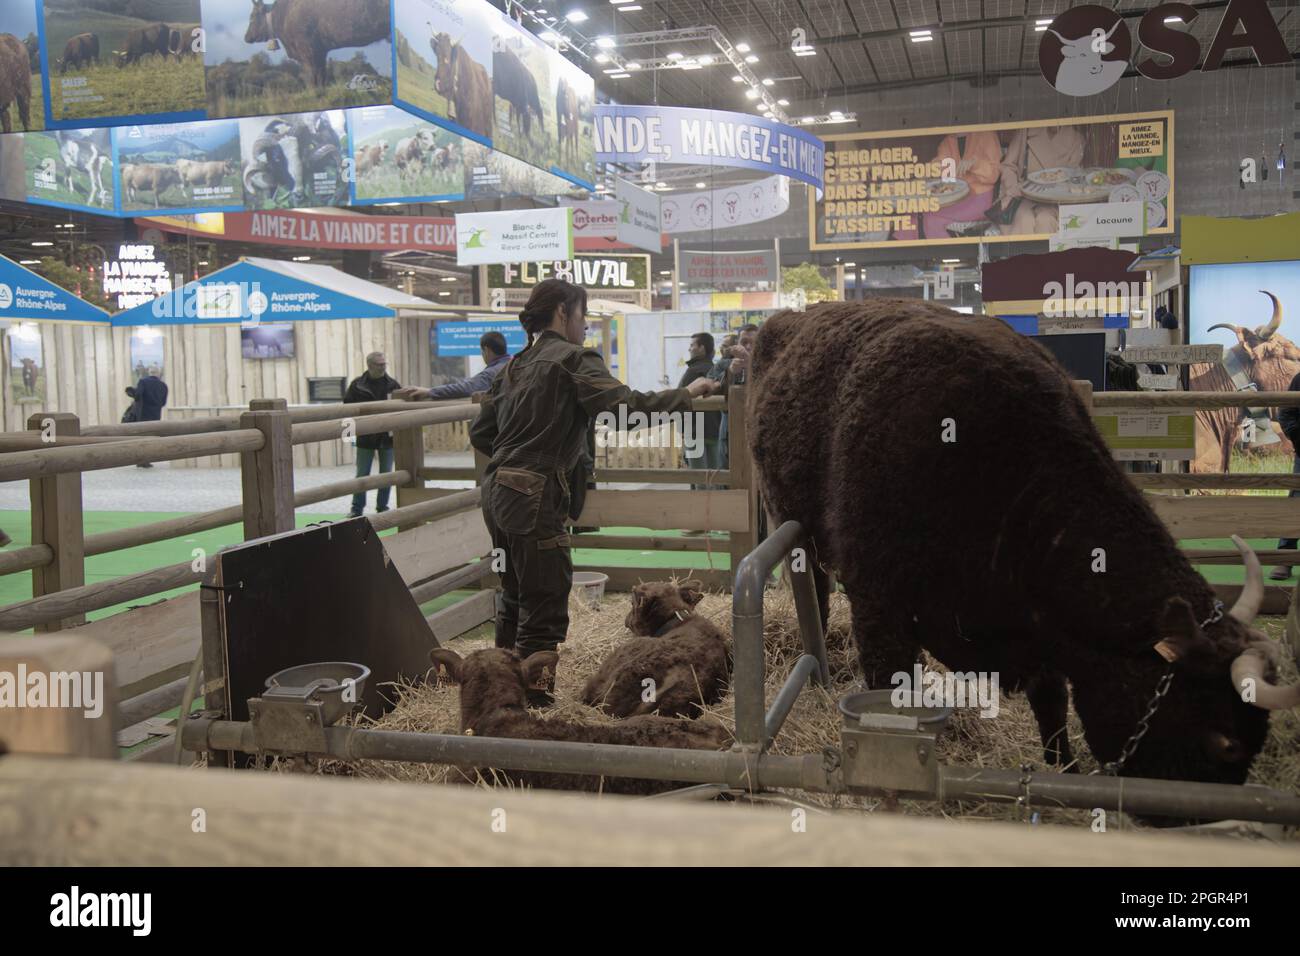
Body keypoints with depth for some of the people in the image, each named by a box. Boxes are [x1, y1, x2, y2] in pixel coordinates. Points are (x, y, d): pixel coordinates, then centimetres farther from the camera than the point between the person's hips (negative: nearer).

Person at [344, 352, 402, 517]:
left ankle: (382, 507, 19)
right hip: (365, 437, -2)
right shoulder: (357, 385, -4)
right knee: (362, 475, 3)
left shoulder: (392, 384, 1)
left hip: (387, 436, 2)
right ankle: (357, 508, 13)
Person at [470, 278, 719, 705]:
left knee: (514, 595, 19)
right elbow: (625, 402, -20)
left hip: (496, 490, 9)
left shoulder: (516, 364, 17)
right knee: (545, 605, -2)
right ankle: (533, 698, 1)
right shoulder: (573, 359, -7)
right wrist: (687, 394, -10)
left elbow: (480, 433, 18)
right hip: (534, 495, -9)